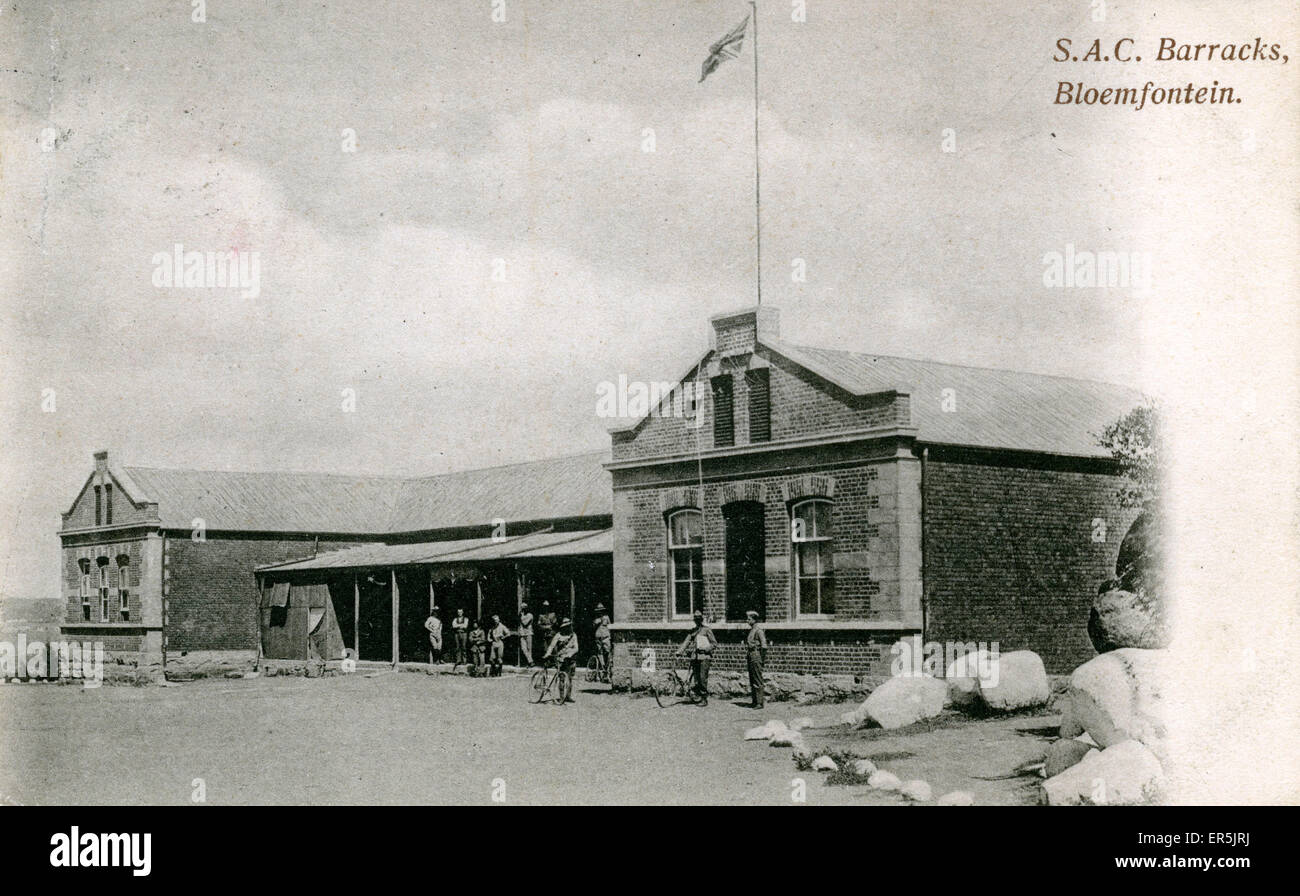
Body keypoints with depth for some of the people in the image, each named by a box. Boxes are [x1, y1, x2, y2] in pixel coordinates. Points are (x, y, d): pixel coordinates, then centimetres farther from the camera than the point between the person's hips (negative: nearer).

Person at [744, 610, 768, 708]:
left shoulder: (759, 631, -12)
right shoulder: (750, 631, 16)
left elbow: (764, 646, -14)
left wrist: (764, 659, -15)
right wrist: (747, 656, 18)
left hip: (756, 656, -10)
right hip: (750, 657, 10)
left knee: (758, 681, -8)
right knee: (752, 681, 11)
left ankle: (760, 703, -8)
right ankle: (754, 701, 17)